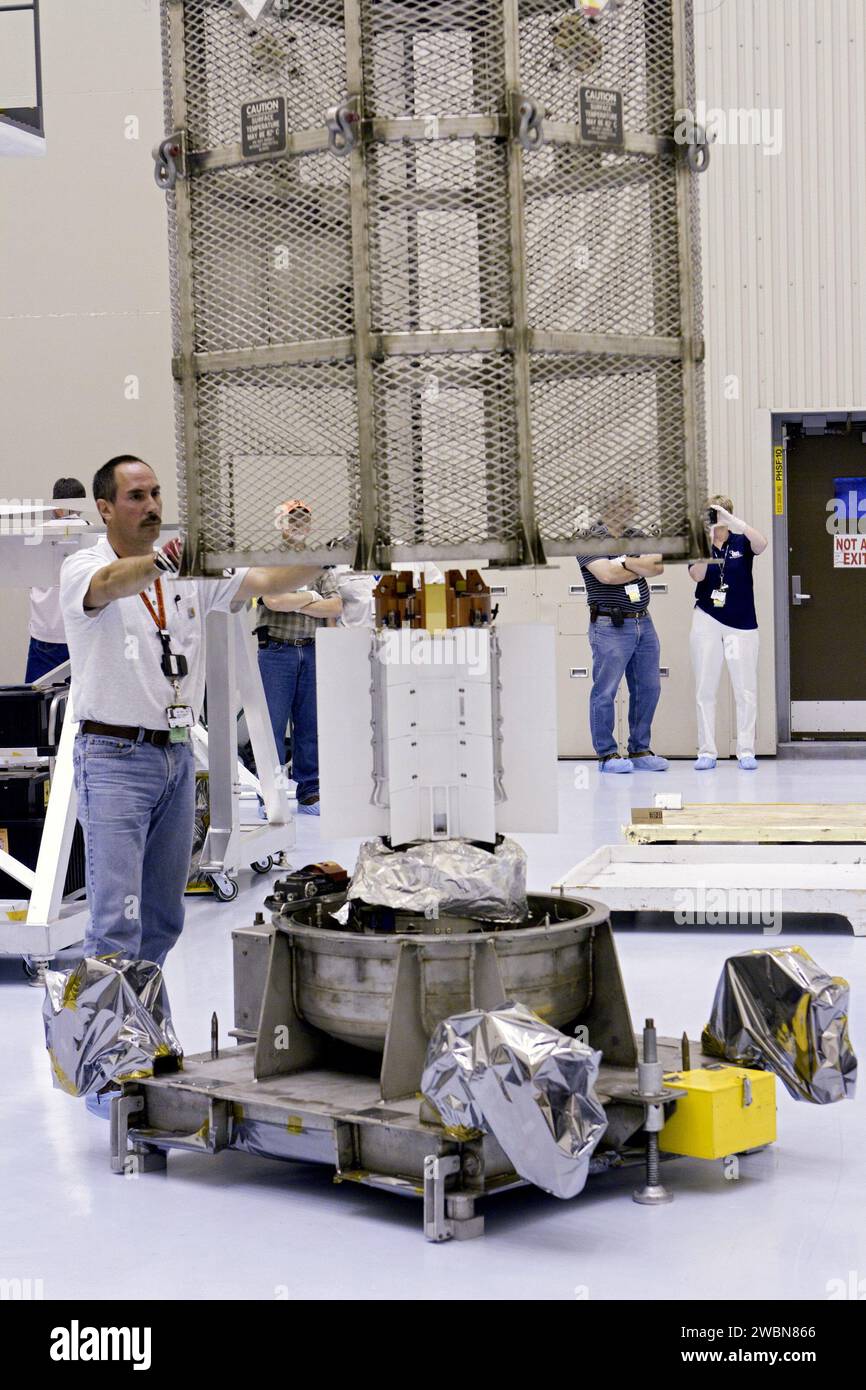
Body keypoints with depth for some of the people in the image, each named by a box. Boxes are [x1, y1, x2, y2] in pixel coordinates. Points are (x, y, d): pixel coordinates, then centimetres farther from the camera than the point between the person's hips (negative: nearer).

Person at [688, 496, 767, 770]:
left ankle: (746, 751, 7)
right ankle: (706, 752, 6)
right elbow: (697, 574, -16)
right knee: (705, 689, 2)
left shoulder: (741, 542, -1)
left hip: (741, 624, -1)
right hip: (707, 623, 1)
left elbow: (761, 543, -23)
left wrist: (731, 520, -35)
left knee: (746, 690, 1)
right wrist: (706, 539, -27)